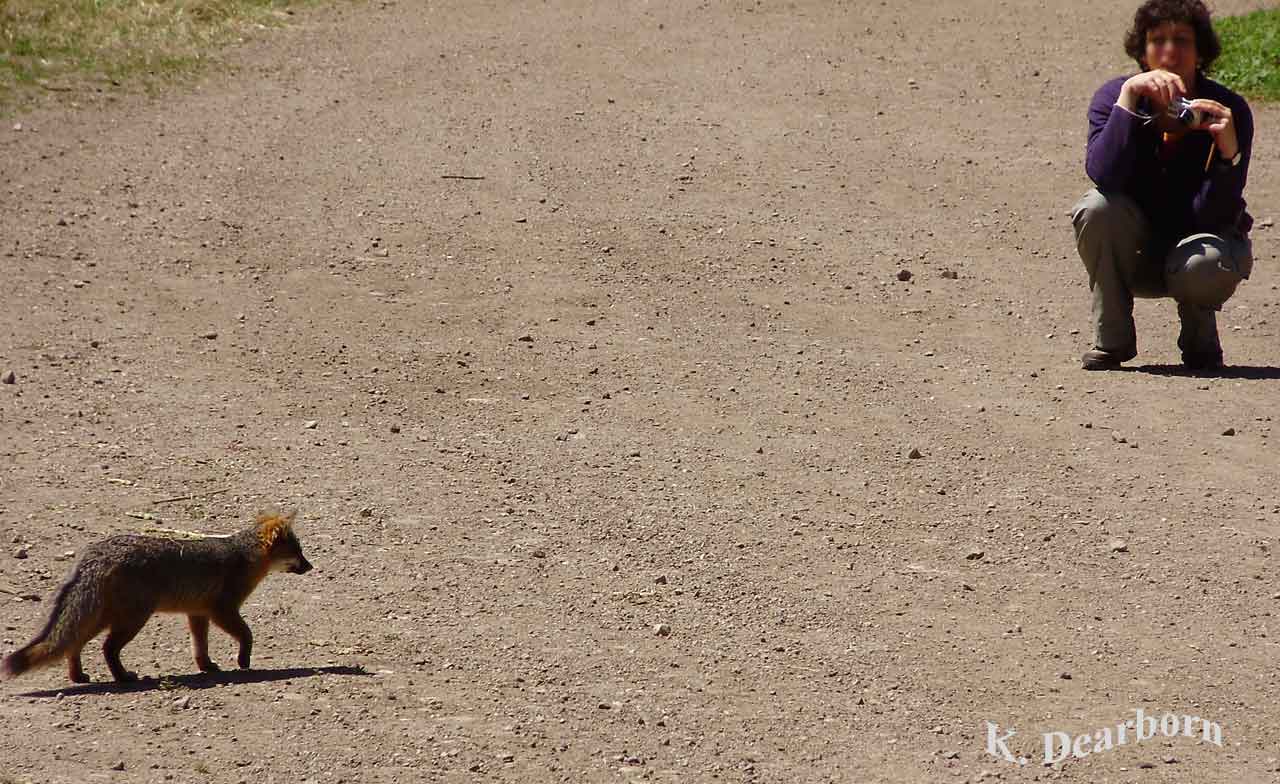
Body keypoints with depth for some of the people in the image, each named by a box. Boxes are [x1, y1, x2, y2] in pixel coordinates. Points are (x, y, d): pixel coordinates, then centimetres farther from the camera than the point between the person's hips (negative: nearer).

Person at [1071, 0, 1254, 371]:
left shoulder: (1228, 111, -17)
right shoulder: (1113, 96, -12)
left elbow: (1212, 215, -24)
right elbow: (1103, 175, -32)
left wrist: (1228, 148, -40)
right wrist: (1129, 94, -36)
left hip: (1199, 238, -2)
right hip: (1136, 253, 2)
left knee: (1204, 264, -36)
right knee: (1096, 208, -29)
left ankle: (1200, 335, 2)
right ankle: (1112, 339, -11)